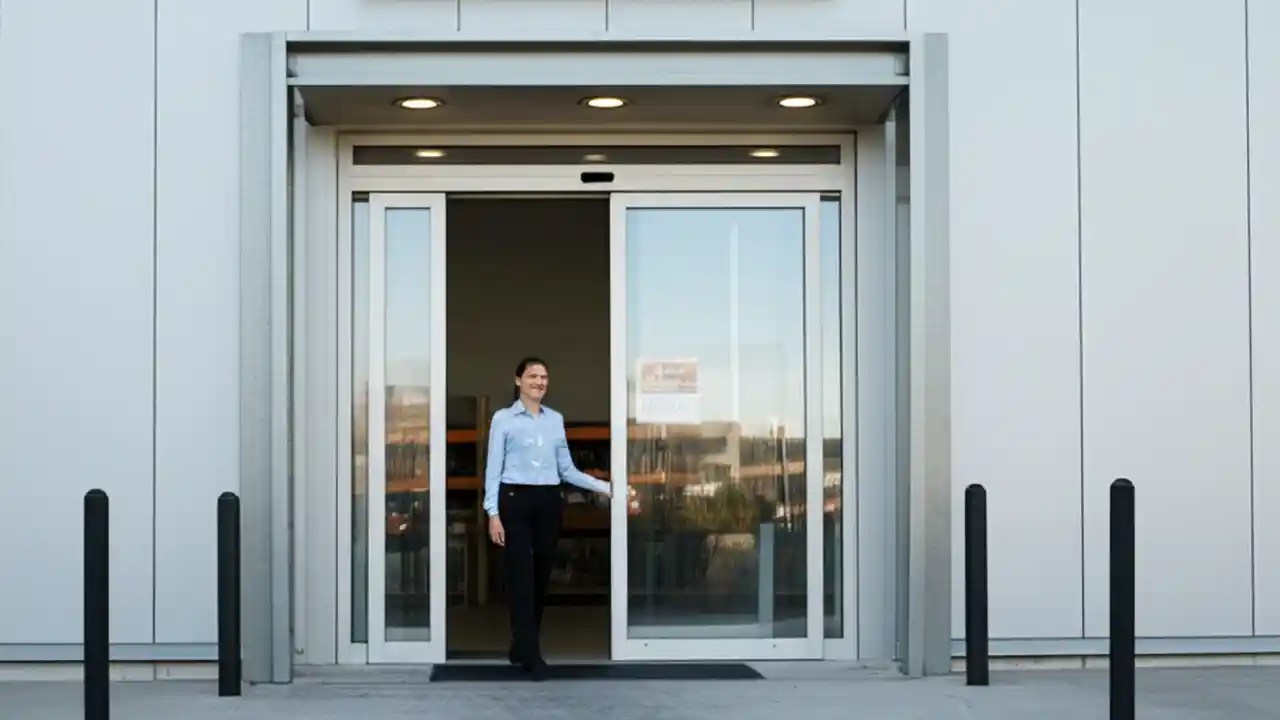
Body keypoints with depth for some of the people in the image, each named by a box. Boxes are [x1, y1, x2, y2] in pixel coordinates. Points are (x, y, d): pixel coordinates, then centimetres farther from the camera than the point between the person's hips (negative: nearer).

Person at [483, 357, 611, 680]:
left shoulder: (556, 419, 13)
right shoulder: (503, 419, 2)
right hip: (515, 501, -4)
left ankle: (521, 647, 23)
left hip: (548, 502, 4)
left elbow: (567, 470, 13)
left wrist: (604, 487, 4)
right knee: (521, 577, -6)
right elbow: (493, 468, -1)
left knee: (541, 577, 8)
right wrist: (493, 513, -9)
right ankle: (531, 655, -4)